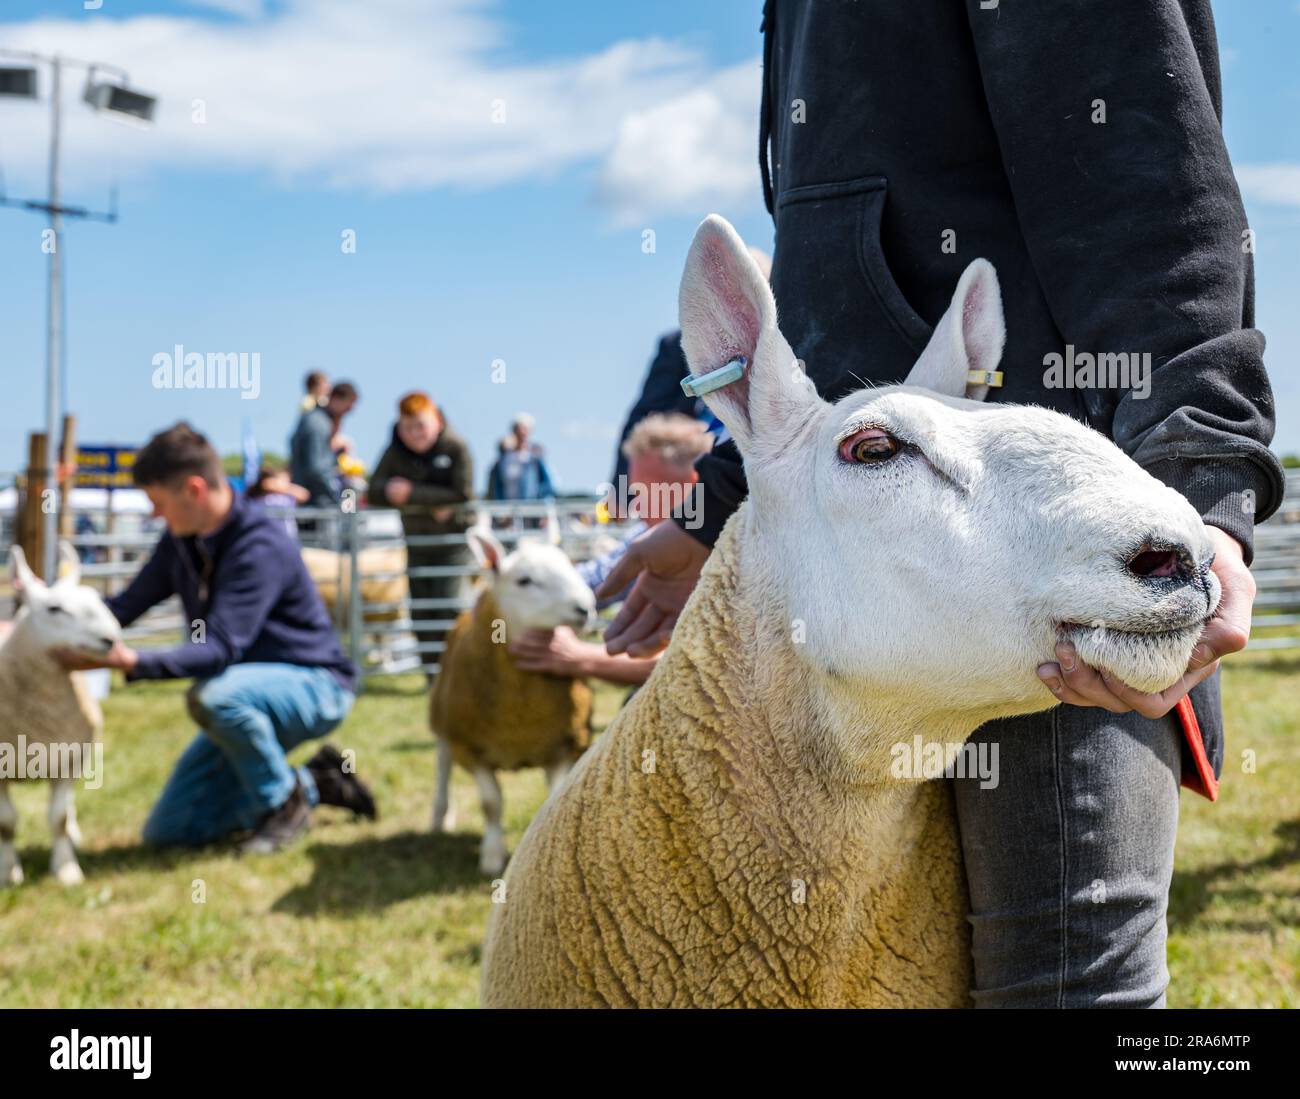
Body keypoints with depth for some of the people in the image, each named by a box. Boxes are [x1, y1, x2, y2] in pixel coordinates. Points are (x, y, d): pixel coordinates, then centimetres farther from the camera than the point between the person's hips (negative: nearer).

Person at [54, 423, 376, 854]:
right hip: (249, 698, 8)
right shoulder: (181, 543, 1)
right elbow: (127, 605, 6)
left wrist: (132, 661, -45)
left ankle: (286, 802, -14)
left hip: (313, 688, -8)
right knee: (168, 831, 3)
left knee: (212, 695, -39)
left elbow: (221, 648, -33)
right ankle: (313, 785, 13)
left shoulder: (261, 547, -25)